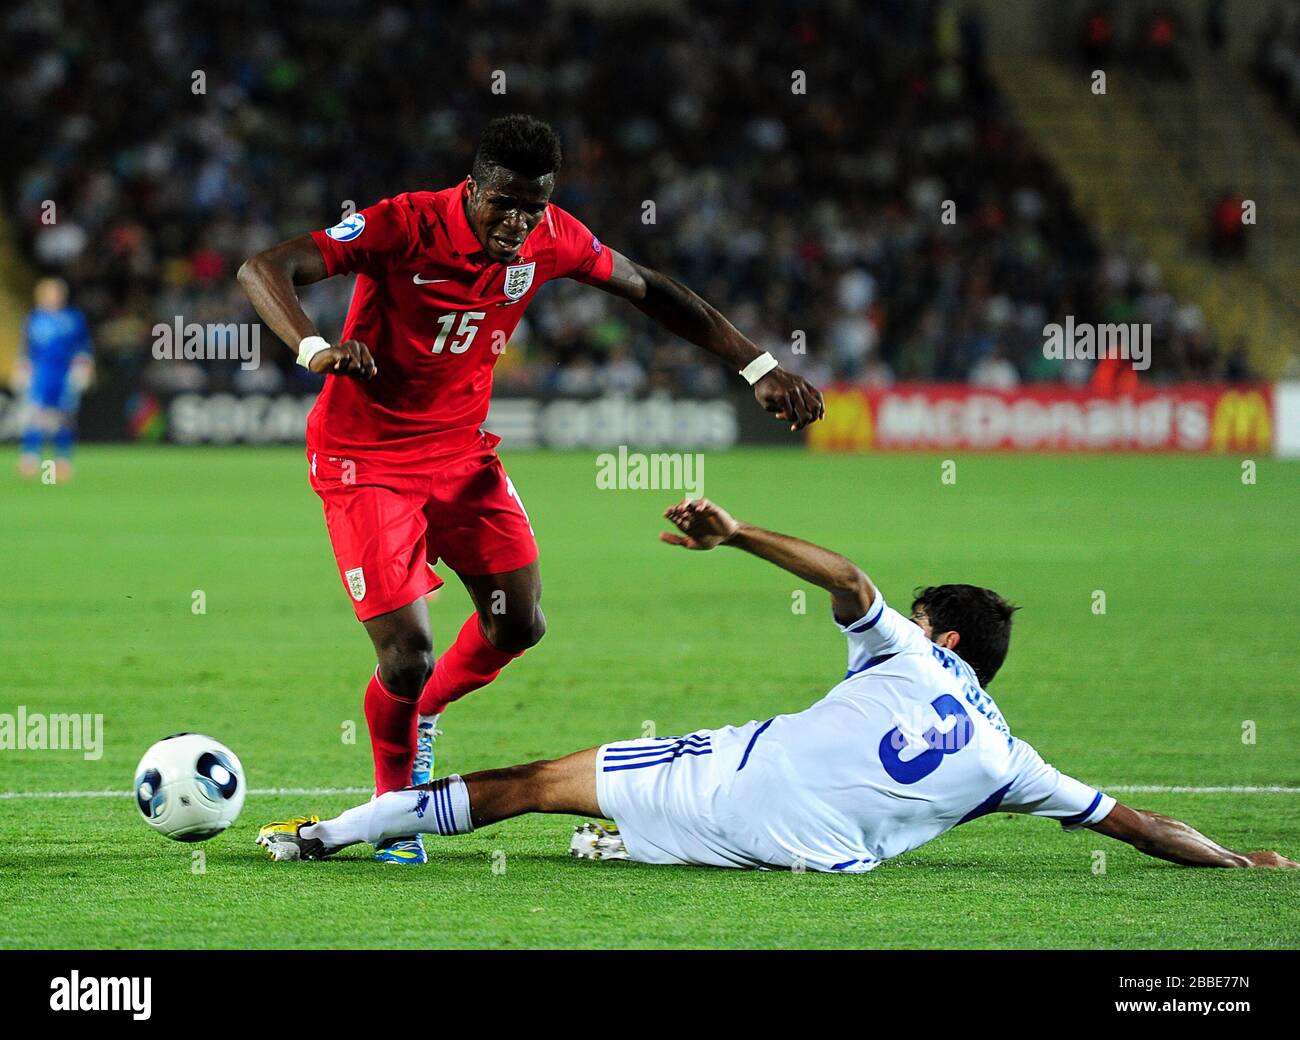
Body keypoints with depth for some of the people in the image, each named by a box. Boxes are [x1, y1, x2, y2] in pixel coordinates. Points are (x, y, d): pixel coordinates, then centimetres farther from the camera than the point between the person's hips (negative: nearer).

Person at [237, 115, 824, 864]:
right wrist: (315, 348, -52)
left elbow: (646, 289, 8)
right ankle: (394, 802, 17)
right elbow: (263, 270, -32)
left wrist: (759, 367, 6)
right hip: (366, 457, -6)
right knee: (409, 655, -13)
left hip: (463, 450, 6)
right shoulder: (406, 226, -26)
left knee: (519, 626, 3)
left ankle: (422, 713, 35)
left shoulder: (553, 239, -10)